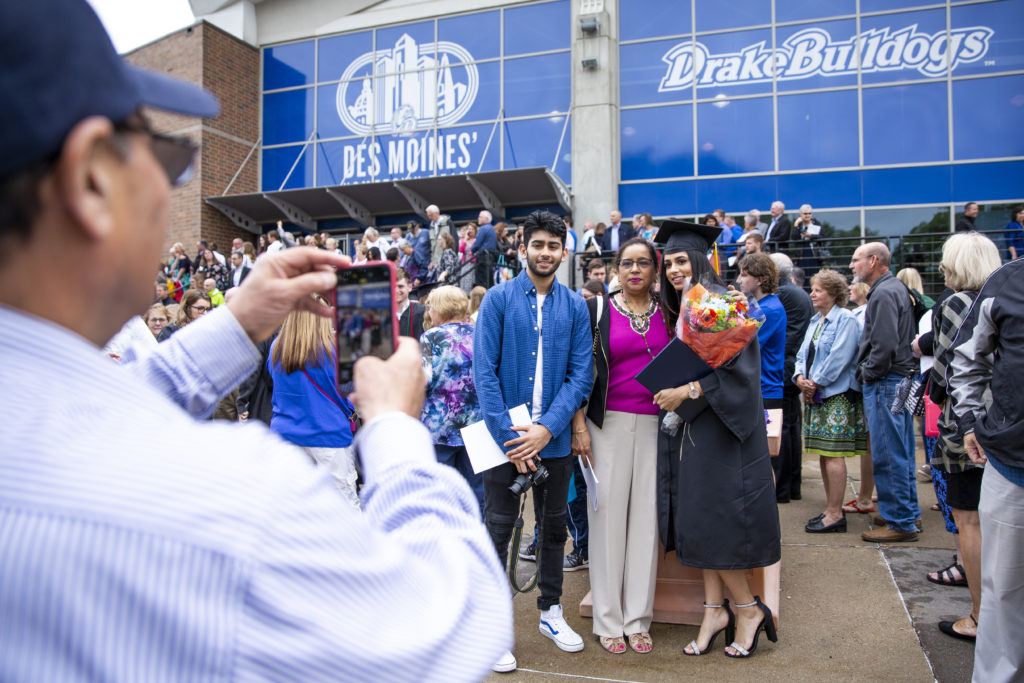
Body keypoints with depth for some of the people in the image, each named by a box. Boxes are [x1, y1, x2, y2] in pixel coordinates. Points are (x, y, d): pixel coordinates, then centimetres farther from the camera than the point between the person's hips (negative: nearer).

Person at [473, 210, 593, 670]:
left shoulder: (575, 307, 3)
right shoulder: (499, 299, -4)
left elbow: (581, 375, -1)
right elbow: (484, 372, -9)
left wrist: (546, 429, -14)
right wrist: (509, 436, -16)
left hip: (554, 438, 3)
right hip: (505, 435, -3)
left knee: (554, 525, 16)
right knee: (498, 529, 5)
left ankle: (551, 611, 35)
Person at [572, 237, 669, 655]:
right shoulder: (598, 310, 1)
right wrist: (579, 425, -8)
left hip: (654, 425, 2)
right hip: (608, 424, -2)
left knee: (646, 516, 4)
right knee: (609, 515, 1)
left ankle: (638, 619, 16)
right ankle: (608, 620, 13)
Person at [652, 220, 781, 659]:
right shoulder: (677, 312, 13)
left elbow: (738, 369, -18)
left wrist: (688, 391, -18)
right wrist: (671, 396, 3)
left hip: (720, 427, -7)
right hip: (686, 429, 7)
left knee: (714, 523, -4)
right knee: (697, 522, 8)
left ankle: (748, 608, 15)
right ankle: (715, 610, 18)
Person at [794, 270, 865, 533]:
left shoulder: (845, 320, -9)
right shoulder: (815, 321, 17)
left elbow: (839, 357, -17)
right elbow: (803, 353, 16)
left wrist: (815, 382, -14)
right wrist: (800, 377, -2)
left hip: (836, 395, -9)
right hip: (816, 394, 9)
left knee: (833, 454, -7)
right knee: (823, 454, 12)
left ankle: (835, 514, 0)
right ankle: (832, 509, 21)